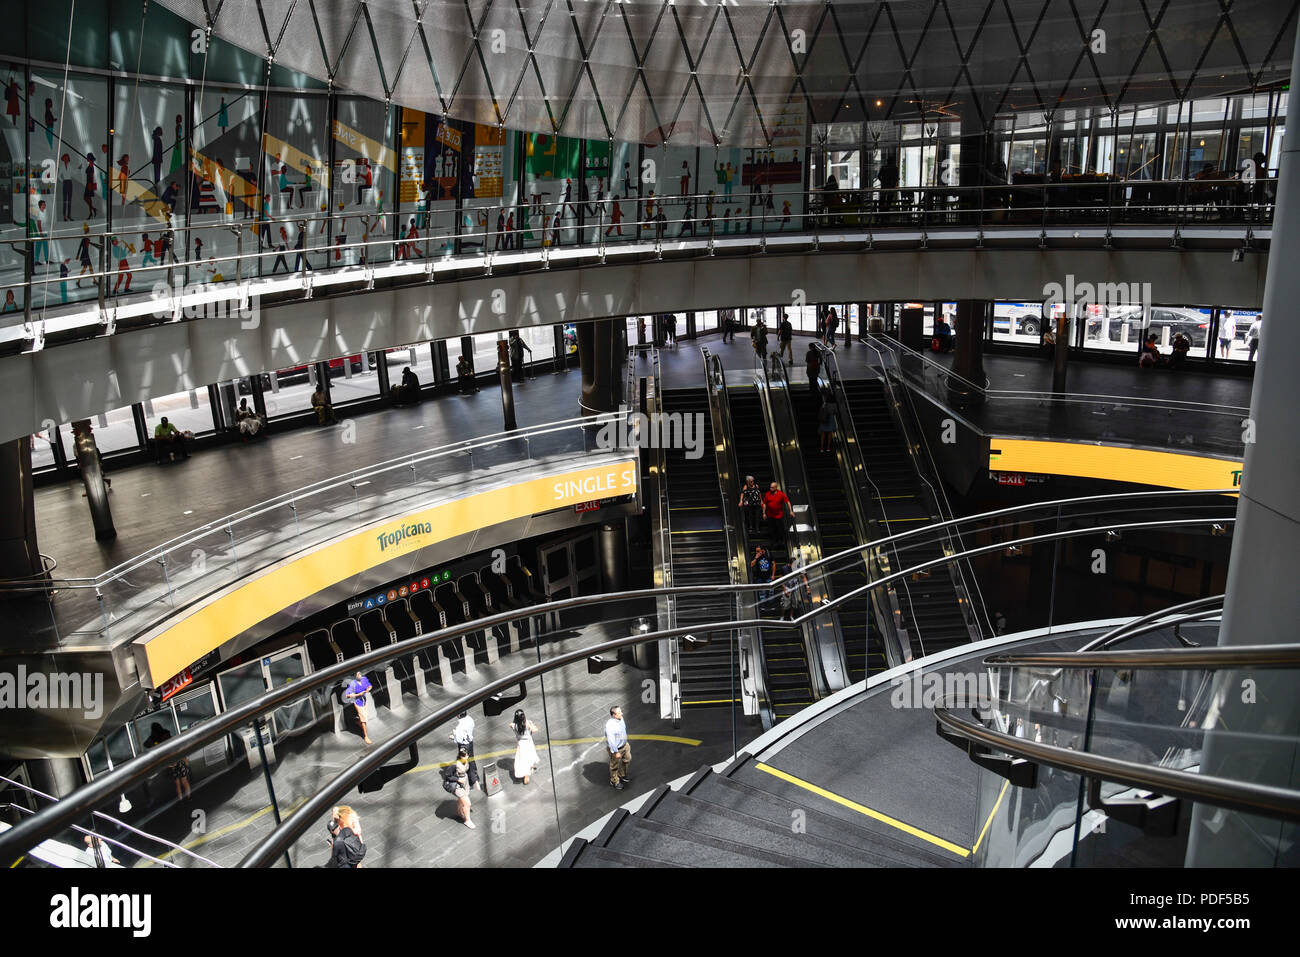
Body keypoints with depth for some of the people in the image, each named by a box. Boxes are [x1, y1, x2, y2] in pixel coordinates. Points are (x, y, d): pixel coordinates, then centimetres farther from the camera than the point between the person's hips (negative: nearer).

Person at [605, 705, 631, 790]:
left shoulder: (620, 718, -10)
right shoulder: (610, 725, -37)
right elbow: (611, 741, -30)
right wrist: (616, 752, -23)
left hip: (624, 744, 8)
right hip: (615, 748, -8)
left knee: (627, 759, 26)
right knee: (614, 766, 15)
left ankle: (622, 776, 50)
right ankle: (614, 782, 39)